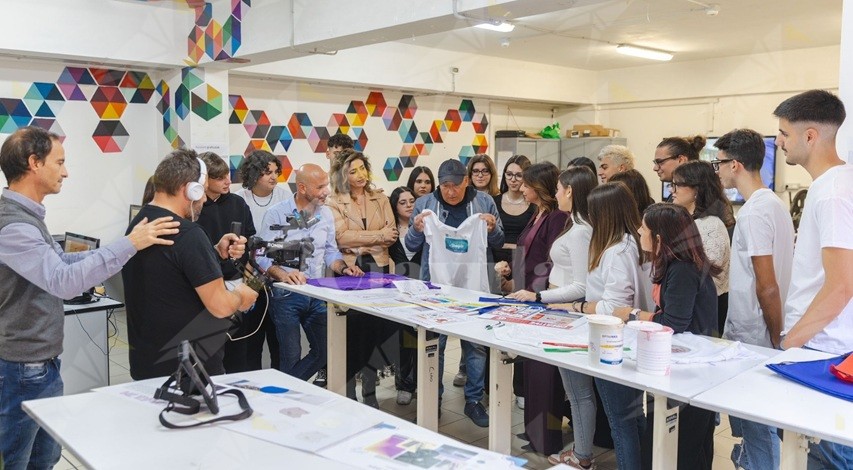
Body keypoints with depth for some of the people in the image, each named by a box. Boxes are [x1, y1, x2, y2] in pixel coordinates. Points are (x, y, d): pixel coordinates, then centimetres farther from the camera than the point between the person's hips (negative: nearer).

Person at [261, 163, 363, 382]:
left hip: (317, 294, 5)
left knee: (325, 350, 8)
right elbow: (263, 257, -14)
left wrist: (343, 268, -7)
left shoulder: (326, 214, 6)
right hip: (286, 295, -5)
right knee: (291, 357, -1)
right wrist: (283, 275, -32)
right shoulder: (276, 214, -9)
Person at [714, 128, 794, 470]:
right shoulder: (773, 203, 11)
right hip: (757, 336, 9)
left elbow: (767, 287, -20)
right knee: (755, 421, 18)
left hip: (751, 339, -9)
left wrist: (775, 338, -11)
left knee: (756, 425, 1)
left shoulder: (754, 213, -18)